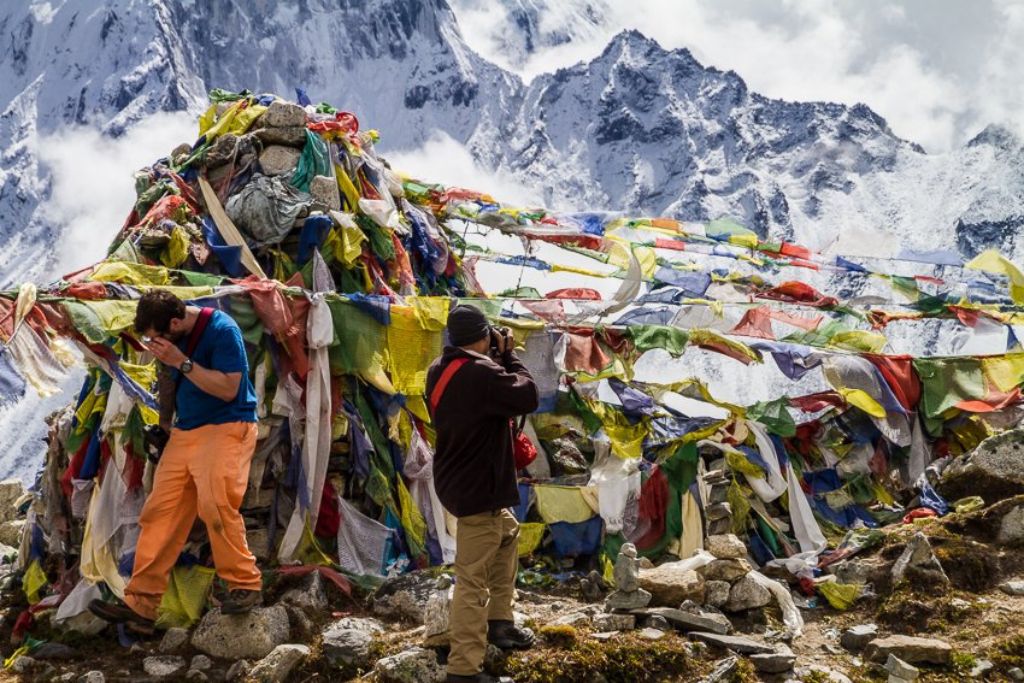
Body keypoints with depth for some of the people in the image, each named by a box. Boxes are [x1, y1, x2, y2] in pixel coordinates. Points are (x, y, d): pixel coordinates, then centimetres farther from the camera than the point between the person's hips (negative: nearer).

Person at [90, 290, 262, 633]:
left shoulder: (222, 330, -18)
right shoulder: (172, 335, 4)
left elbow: (228, 389, -21)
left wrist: (181, 362, -23)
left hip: (227, 428, -7)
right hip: (186, 431, 7)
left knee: (215, 505, -22)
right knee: (159, 512, -1)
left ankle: (246, 585, -7)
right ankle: (140, 604, 1)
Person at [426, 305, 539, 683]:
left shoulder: (441, 370, 5)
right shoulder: (481, 373, -24)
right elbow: (527, 397, -19)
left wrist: (497, 358, 5)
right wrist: (508, 356, -8)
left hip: (460, 480, 10)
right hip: (476, 488, -10)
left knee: (508, 533, 30)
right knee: (473, 581, -7)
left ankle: (499, 620, 34)